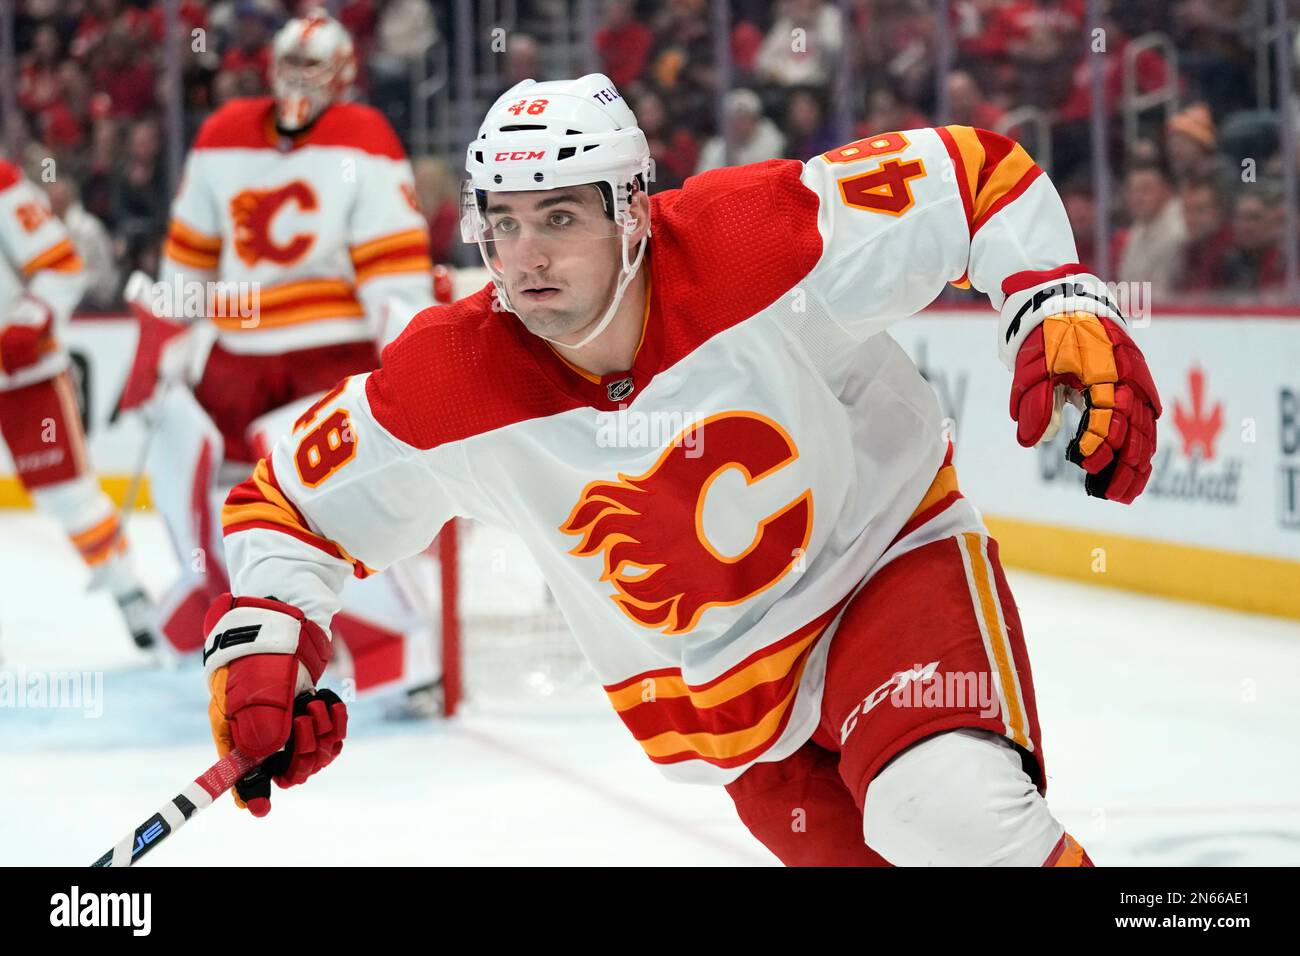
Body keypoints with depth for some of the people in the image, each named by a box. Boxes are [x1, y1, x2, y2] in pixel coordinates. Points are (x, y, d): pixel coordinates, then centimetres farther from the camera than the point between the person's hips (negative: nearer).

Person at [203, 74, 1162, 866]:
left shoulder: (758, 239, -26)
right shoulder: (446, 386, -18)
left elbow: (979, 175, -17)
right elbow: (293, 499, -3)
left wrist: (1061, 306, -30)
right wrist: (258, 641, -17)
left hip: (889, 555, -4)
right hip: (703, 676, 4)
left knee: (955, 806, -29)